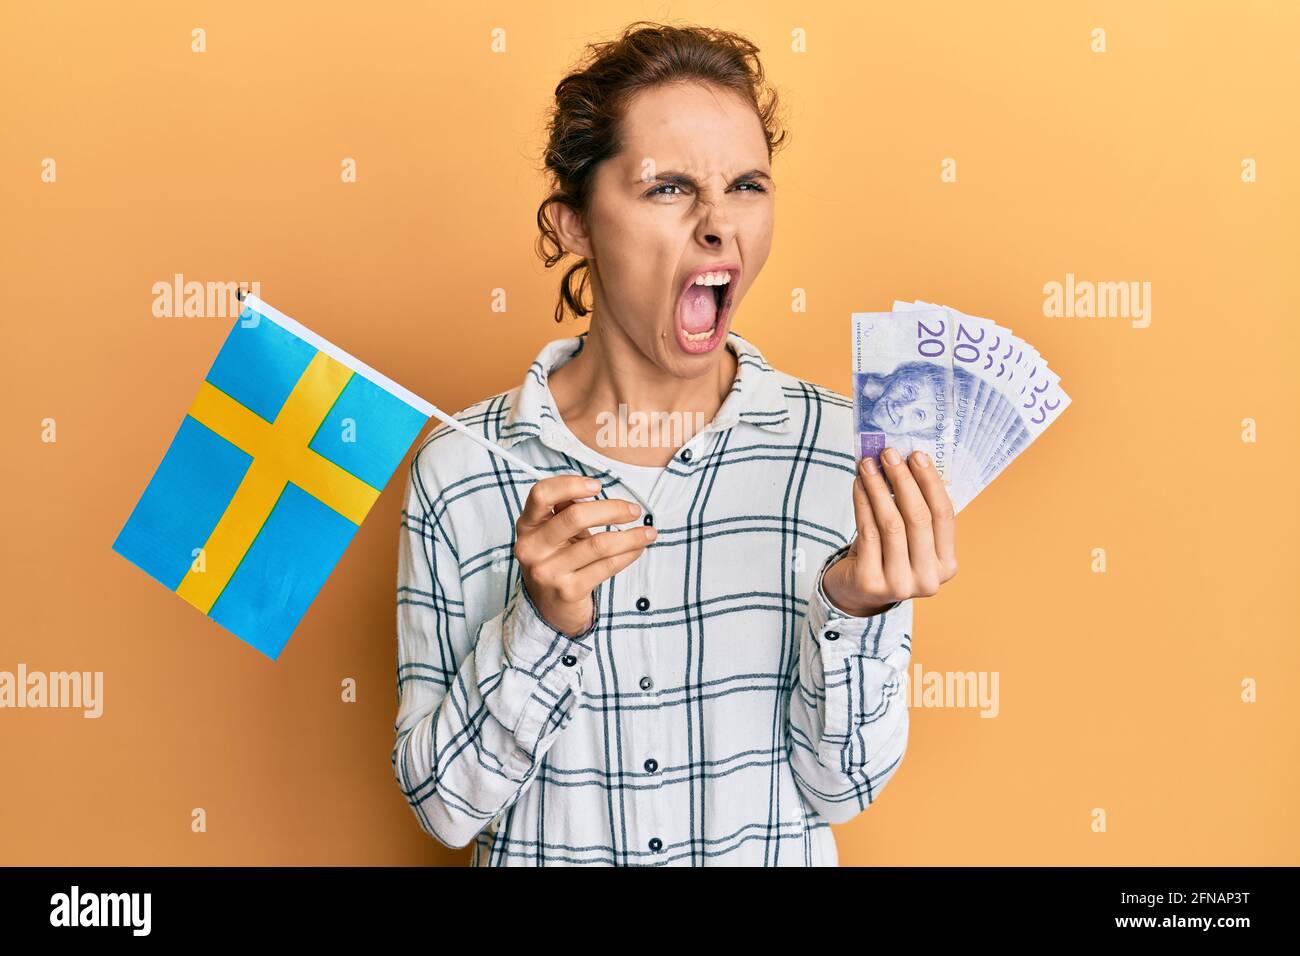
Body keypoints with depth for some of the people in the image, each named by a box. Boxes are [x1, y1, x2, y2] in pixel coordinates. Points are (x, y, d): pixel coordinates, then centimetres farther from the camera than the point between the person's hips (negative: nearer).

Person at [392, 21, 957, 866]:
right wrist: (541, 624, -27)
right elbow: (444, 805, -13)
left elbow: (842, 788, -10)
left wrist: (856, 613, -26)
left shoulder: (845, 450, -15)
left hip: (777, 854, 1)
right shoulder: (462, 468, -15)